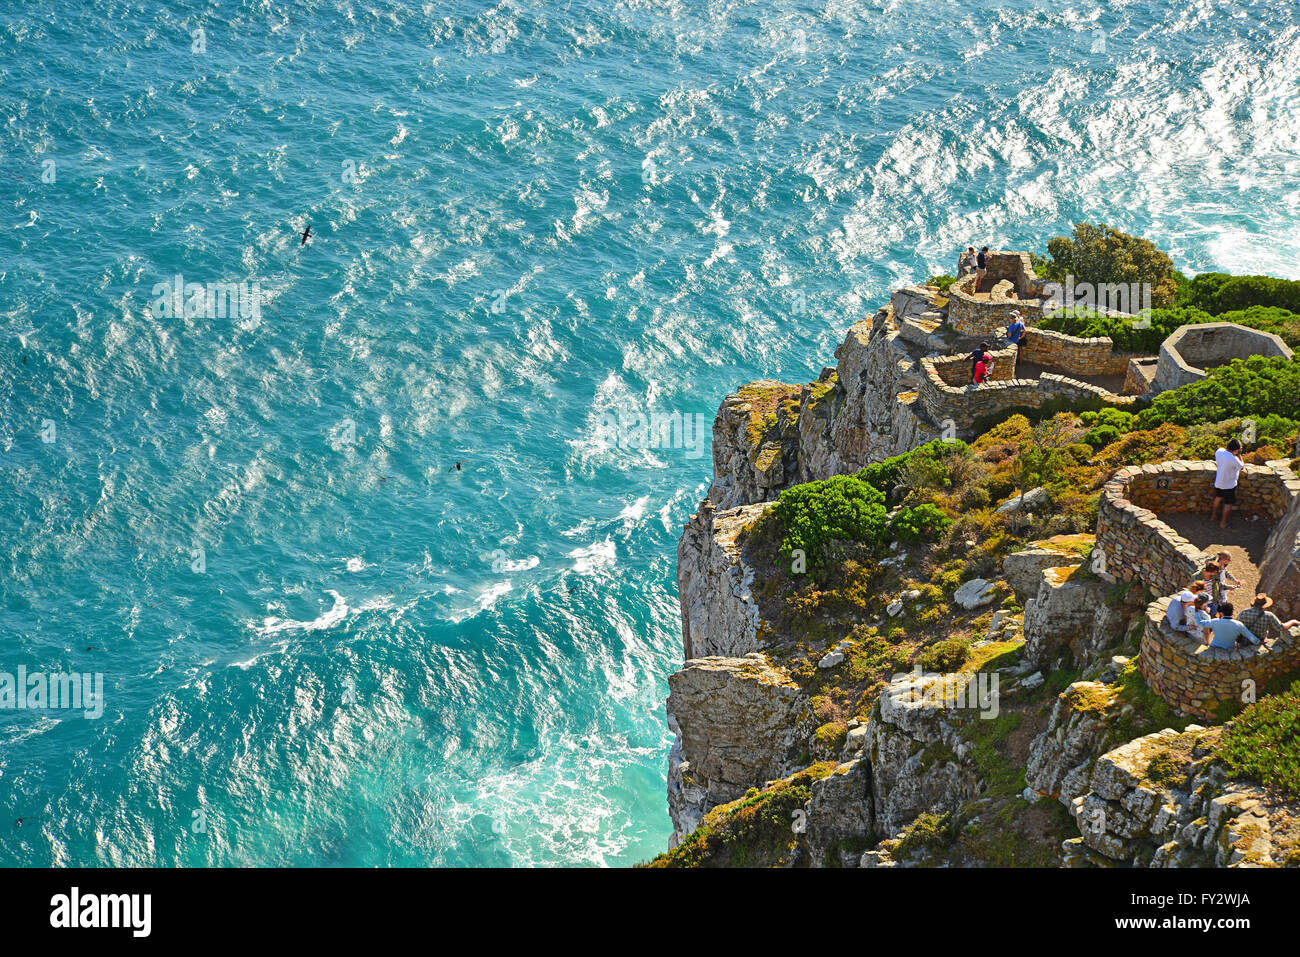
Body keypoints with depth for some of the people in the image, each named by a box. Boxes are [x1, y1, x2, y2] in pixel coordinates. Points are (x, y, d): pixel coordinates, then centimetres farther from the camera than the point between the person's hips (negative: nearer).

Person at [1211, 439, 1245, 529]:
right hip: (1229, 485, -7)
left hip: (1219, 482, 7)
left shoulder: (1220, 451, -12)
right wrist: (1239, 455, -9)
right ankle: (1223, 523, 22)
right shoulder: (1233, 459, -33)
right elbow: (1242, 466, -13)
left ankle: (1213, 515, 48)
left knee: (1218, 498, 30)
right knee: (1228, 504, 11)